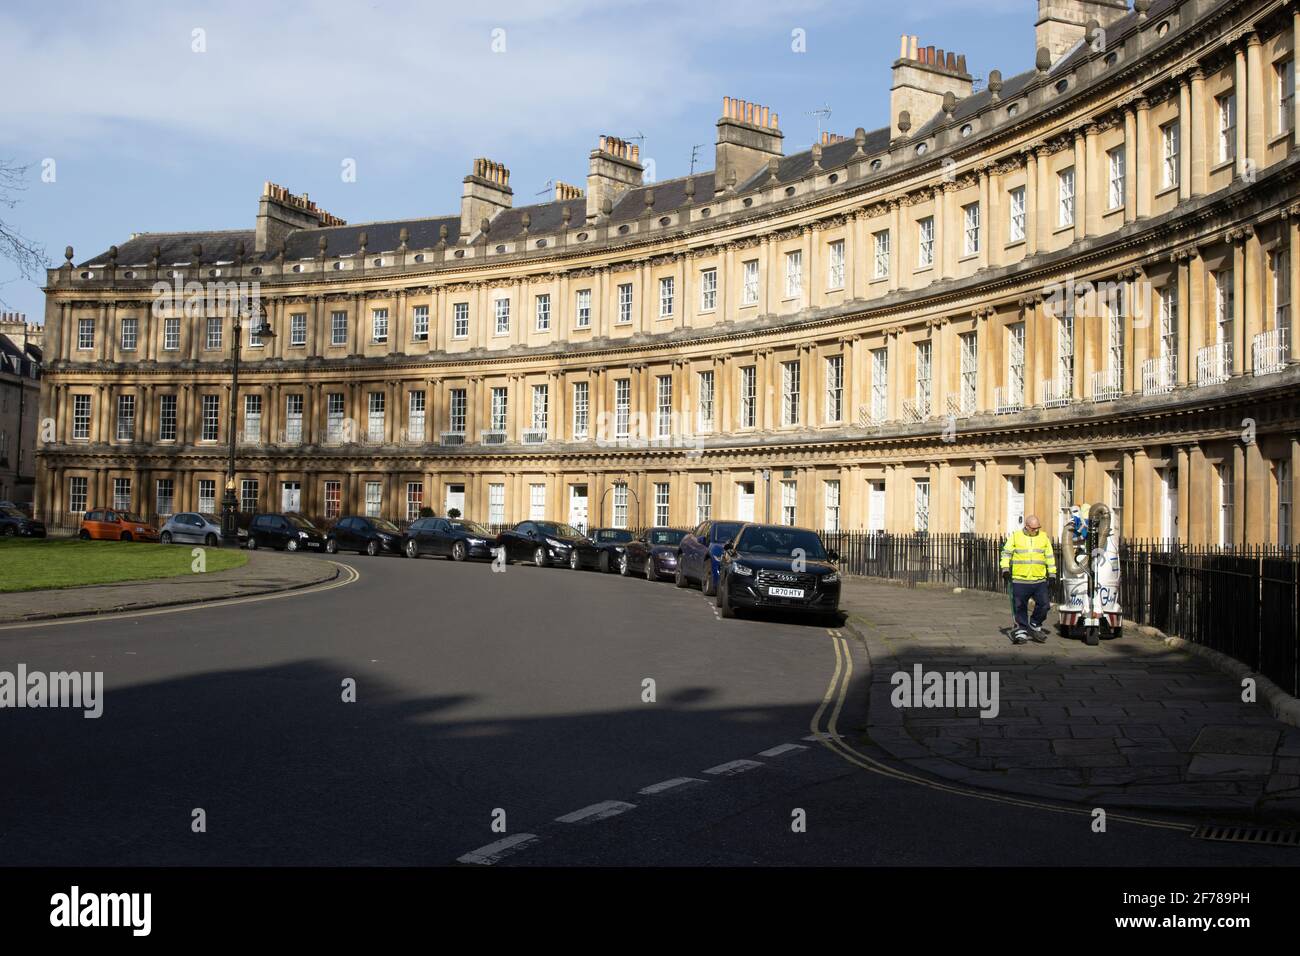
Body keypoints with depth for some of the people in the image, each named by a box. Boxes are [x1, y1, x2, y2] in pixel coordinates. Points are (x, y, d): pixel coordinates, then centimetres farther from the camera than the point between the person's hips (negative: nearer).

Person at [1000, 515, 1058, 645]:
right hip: (1019, 581, -2)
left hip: (1039, 580, 2)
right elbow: (1006, 553, 5)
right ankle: (1021, 630, 11)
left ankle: (1035, 624, 17)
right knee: (1020, 607, 2)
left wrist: (1052, 573, 11)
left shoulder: (1044, 538, 10)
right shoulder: (1015, 536, 3)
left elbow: (1050, 556, 15)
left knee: (1044, 604, -4)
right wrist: (1005, 569, -5)